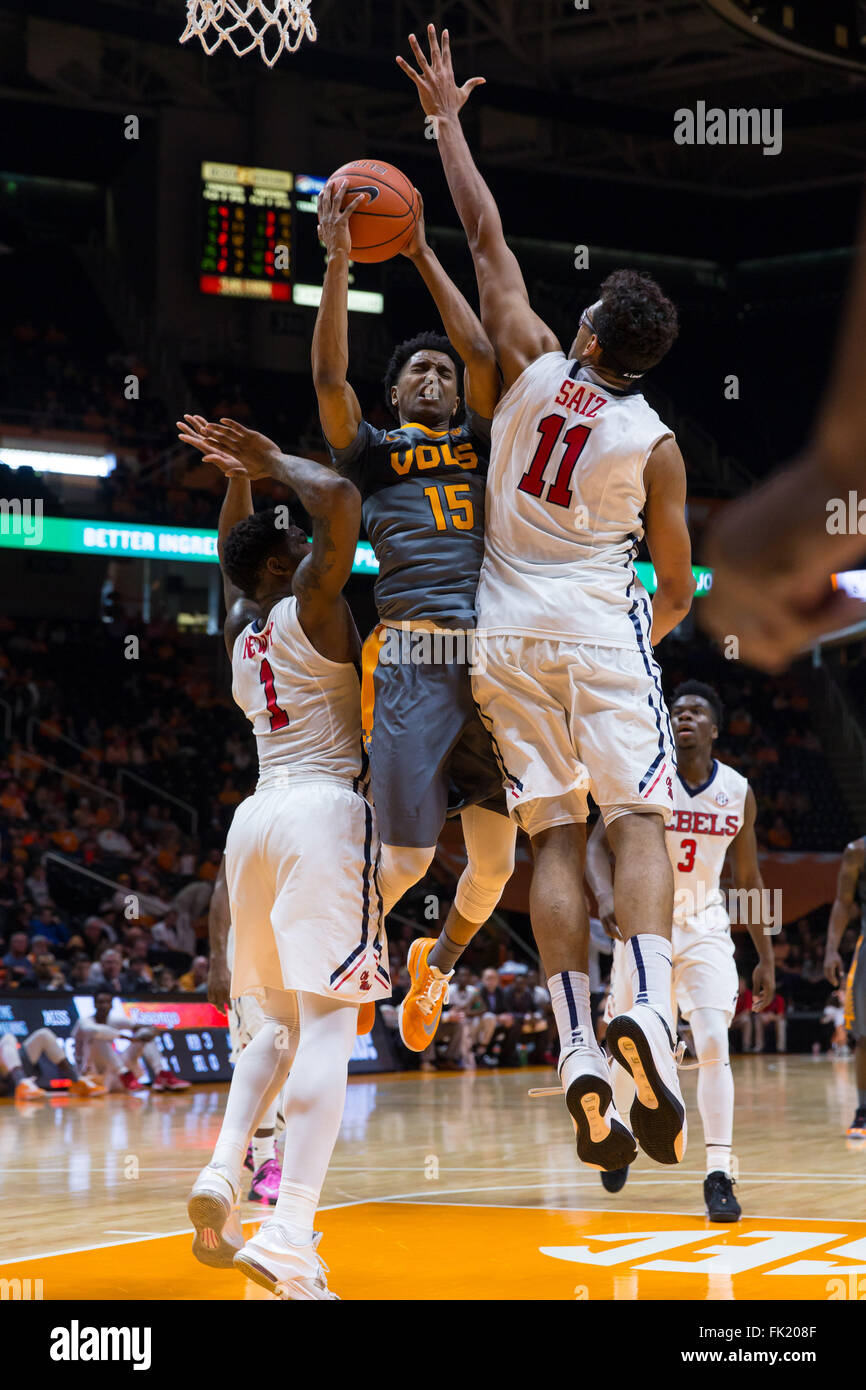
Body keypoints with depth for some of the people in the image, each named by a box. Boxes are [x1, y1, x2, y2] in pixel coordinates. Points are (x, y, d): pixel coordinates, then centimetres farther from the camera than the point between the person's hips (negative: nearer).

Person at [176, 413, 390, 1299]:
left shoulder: (240, 631, 17)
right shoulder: (310, 605, -2)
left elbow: (231, 556, 39)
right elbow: (339, 499, -17)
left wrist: (237, 475, 31)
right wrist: (271, 462, -2)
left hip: (256, 820, 8)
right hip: (326, 812, -8)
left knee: (285, 1021, 21)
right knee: (329, 1023, -13)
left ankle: (223, 1172, -2)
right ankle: (289, 1239, -26)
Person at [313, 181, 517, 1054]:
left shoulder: (479, 442, 22)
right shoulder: (373, 452, 15)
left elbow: (483, 356, 9)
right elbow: (329, 377, -2)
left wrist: (422, 257, 11)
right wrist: (338, 260, -7)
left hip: (495, 661, 3)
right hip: (415, 661, -3)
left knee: (495, 862, 4)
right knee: (406, 858, -9)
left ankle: (438, 963, 33)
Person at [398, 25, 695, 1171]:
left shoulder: (533, 366, -2)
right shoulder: (656, 445, -3)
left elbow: (485, 234, 5)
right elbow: (678, 585, 4)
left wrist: (446, 117, 14)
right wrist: (655, 628, 27)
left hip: (509, 633, 2)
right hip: (604, 627, -2)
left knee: (555, 838, 1)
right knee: (638, 820, -4)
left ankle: (578, 1053, -8)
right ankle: (648, 1012, -28)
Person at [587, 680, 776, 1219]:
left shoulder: (739, 791, -3)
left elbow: (749, 879, 7)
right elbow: (599, 846, -11)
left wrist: (766, 959, 7)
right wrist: (607, 896, -32)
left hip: (705, 929, 1)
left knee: (714, 1043, -17)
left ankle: (719, 1175, -17)